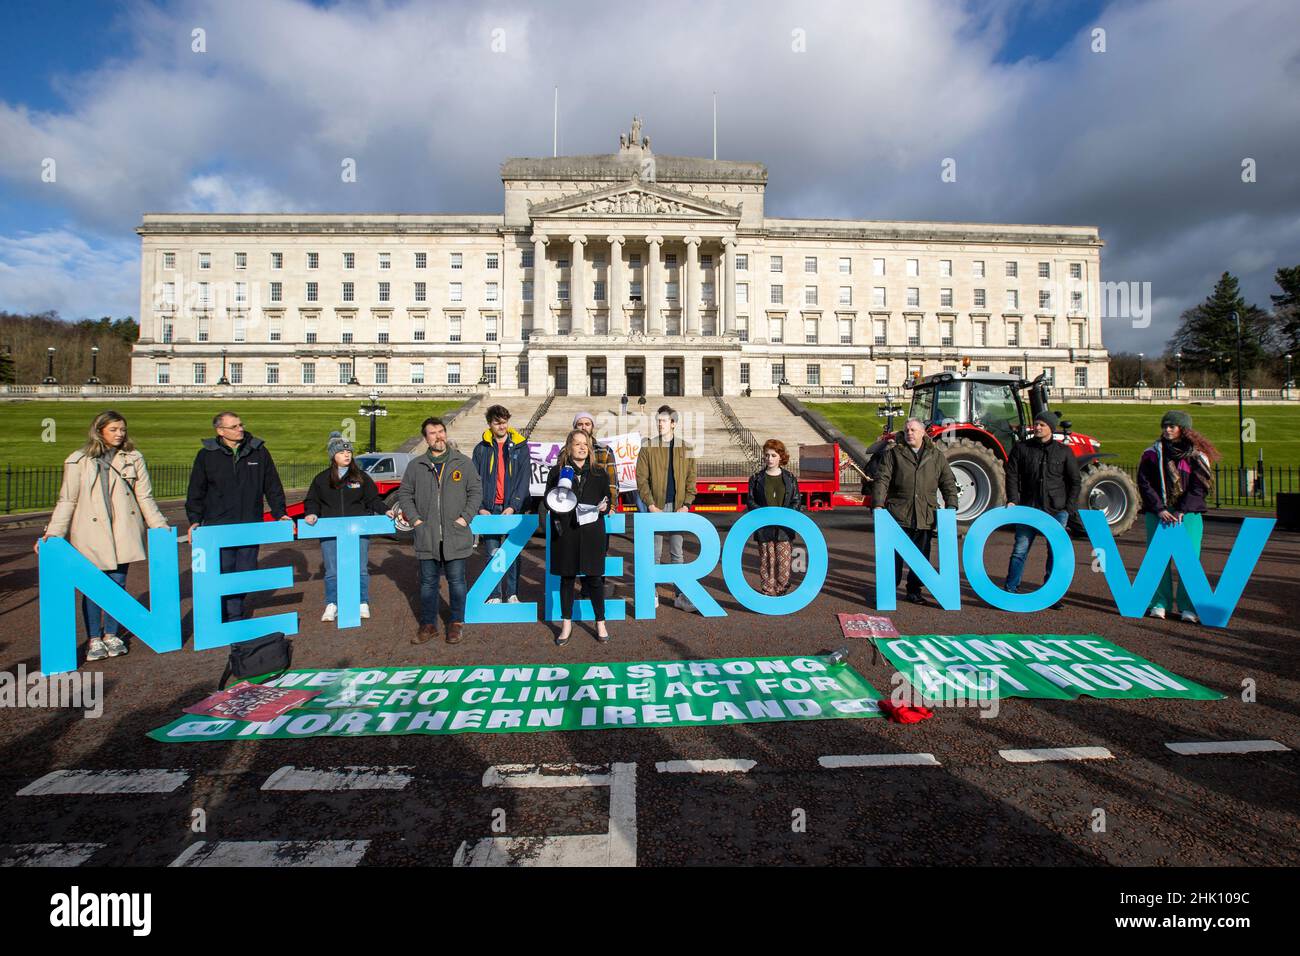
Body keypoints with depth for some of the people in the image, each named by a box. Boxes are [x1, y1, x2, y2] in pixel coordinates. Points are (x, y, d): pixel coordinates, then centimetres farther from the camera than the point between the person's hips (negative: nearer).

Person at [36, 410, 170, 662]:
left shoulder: (133, 458, 4)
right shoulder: (78, 461, 1)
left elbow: (145, 497, 6)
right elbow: (67, 501, 2)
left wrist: (160, 526, 2)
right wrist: (52, 533, -5)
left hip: (123, 533, 1)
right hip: (90, 534, -1)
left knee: (118, 583, 7)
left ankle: (112, 635, 22)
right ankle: (94, 639, 16)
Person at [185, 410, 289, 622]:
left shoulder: (259, 451, 5)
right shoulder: (207, 455, 2)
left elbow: (272, 486, 10)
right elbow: (196, 491, 7)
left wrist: (279, 513, 6)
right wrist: (195, 520, 0)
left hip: (251, 526, 2)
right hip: (218, 526, -1)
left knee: (246, 571, 8)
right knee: (224, 573, -1)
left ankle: (238, 604, 26)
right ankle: (234, 617, 8)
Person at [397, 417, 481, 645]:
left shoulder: (464, 463, 2)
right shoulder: (415, 466, 6)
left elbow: (476, 491, 4)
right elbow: (404, 493, 12)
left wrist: (465, 517, -6)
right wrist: (414, 519, 0)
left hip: (456, 537, -2)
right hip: (426, 537, 2)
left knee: (456, 581, 7)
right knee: (428, 582, 11)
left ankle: (457, 623, 21)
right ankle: (428, 625, 25)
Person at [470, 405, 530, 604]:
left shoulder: (520, 447, 5)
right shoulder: (481, 449, 8)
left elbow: (524, 479, -2)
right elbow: (475, 481, 4)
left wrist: (513, 506, -11)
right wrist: (480, 507, -7)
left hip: (513, 508, -1)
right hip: (490, 509, 1)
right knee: (492, 554, 3)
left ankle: (512, 594, 15)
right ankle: (495, 595, 12)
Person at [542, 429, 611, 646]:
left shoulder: (598, 473, 9)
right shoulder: (557, 471, 5)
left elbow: (607, 500, 15)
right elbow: (546, 500, 7)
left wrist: (604, 506, -8)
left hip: (592, 532, 1)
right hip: (565, 532, 0)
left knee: (594, 577, 3)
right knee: (567, 577, 7)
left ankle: (600, 623, 18)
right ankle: (566, 624, 22)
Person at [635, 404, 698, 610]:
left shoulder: (685, 449, 7)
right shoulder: (648, 447, 1)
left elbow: (691, 479, 6)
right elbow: (641, 478, -2)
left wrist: (686, 505, -5)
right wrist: (650, 505, -11)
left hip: (677, 508, 2)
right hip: (656, 508, -1)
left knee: (677, 554, 8)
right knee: (654, 553, 6)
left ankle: (681, 595, 12)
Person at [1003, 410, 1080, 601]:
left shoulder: (1064, 451, 4)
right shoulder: (1021, 448, 2)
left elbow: (1075, 482, 9)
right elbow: (1012, 475, 1)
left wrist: (1069, 507, 1)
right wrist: (1013, 500, -11)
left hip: (1057, 511, 1)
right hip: (1029, 508, -1)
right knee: (1020, 550, 1)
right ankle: (1010, 590, 7)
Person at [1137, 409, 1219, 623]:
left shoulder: (1197, 455, 4)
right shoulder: (1152, 453, 5)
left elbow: (1200, 487, -1)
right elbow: (1144, 483, 1)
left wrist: (1181, 512, -11)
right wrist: (1159, 509, -9)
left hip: (1188, 513, 0)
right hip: (1157, 513, 1)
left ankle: (1189, 607, 3)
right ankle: (1160, 603, 6)